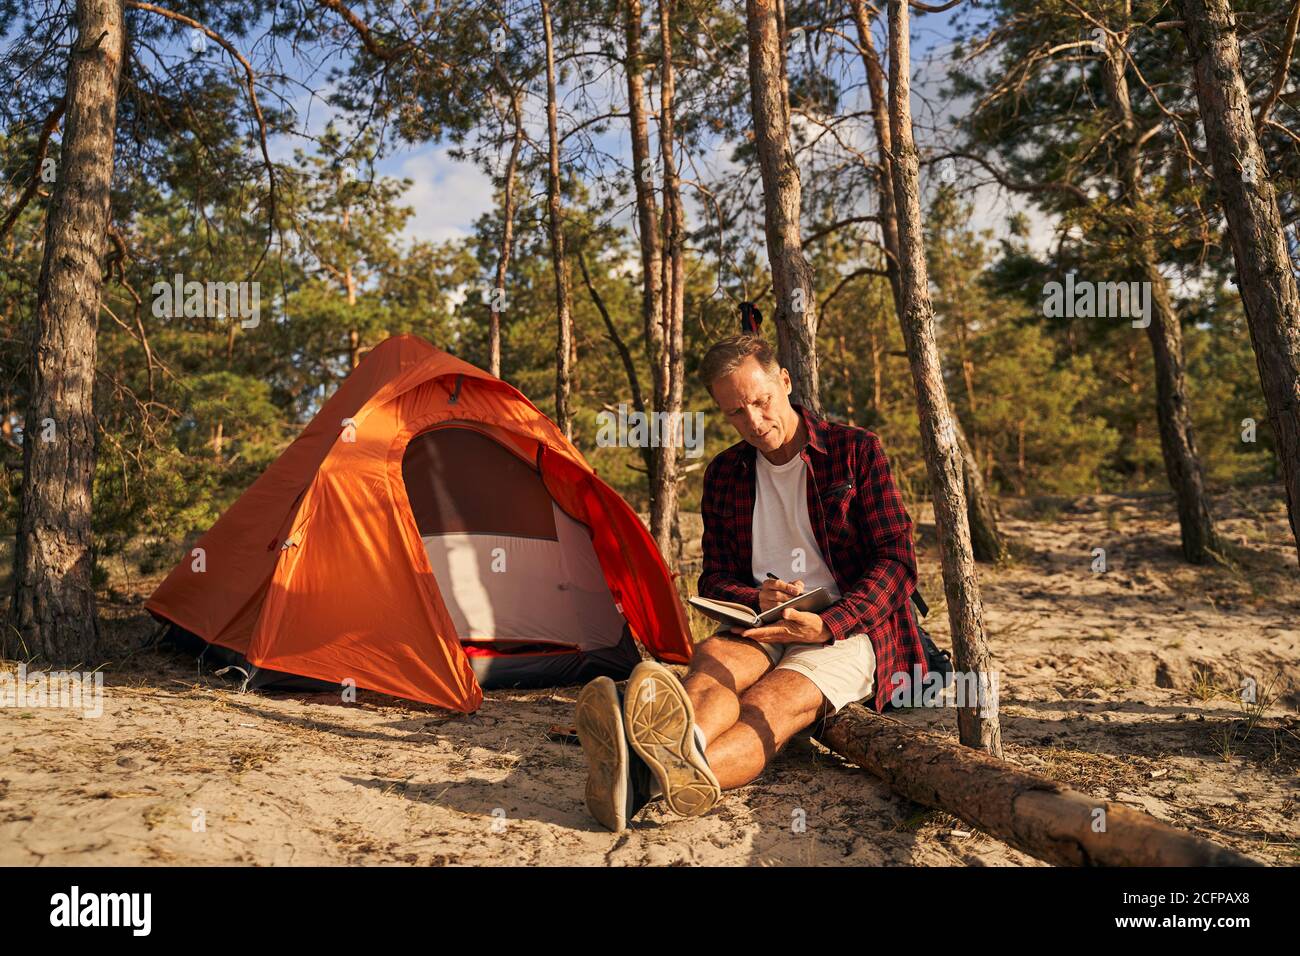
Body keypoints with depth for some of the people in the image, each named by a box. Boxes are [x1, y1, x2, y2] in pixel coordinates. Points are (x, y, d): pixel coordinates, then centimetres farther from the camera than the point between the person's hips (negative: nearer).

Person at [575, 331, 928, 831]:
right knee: (714, 657, -34)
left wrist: (828, 624, -22)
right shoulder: (724, 474, 11)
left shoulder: (856, 451, 0)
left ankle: (653, 778, -67)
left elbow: (897, 563, -5)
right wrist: (757, 599, -12)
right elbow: (714, 579, 14)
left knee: (781, 695, -36)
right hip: (762, 629, 3)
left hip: (849, 630, -3)